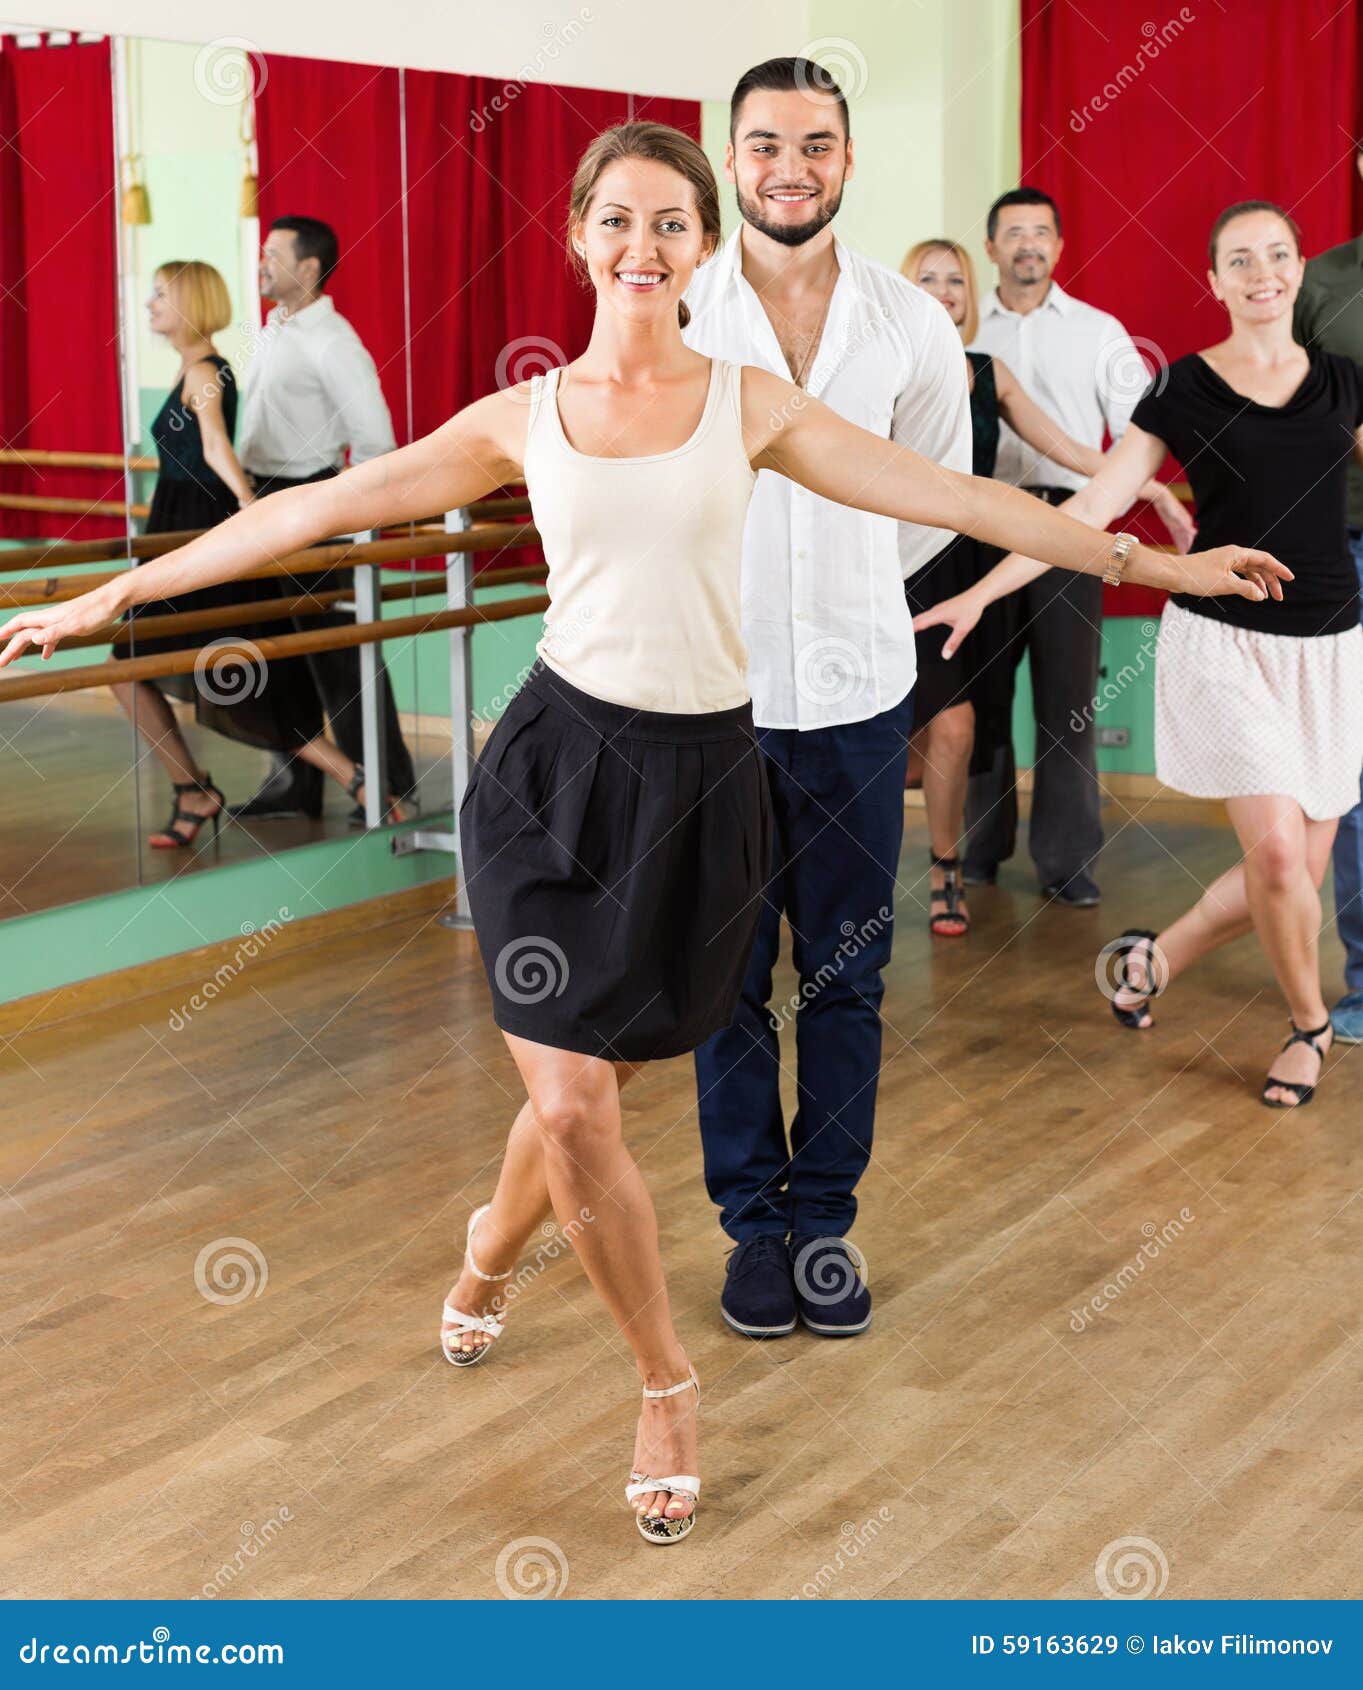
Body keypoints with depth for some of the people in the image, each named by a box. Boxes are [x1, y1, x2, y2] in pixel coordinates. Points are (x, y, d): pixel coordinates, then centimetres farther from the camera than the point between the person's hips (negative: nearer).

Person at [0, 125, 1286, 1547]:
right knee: (571, 1104, -7)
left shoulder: (751, 405, 3)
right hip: (556, 761, 0)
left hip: (701, 778, 1)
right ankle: (665, 1380, 16)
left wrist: (1161, 563, 4)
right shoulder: (525, 418, 4)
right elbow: (318, 508, 6)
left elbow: (955, 499, 4)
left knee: (584, 1088, 10)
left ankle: (489, 1254, 45)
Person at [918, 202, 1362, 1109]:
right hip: (1222, 638, -3)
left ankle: (1159, 954, 27)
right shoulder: (1184, 391, 0)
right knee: (1275, 849, -14)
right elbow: (1090, 507, -2)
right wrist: (981, 593, -7)